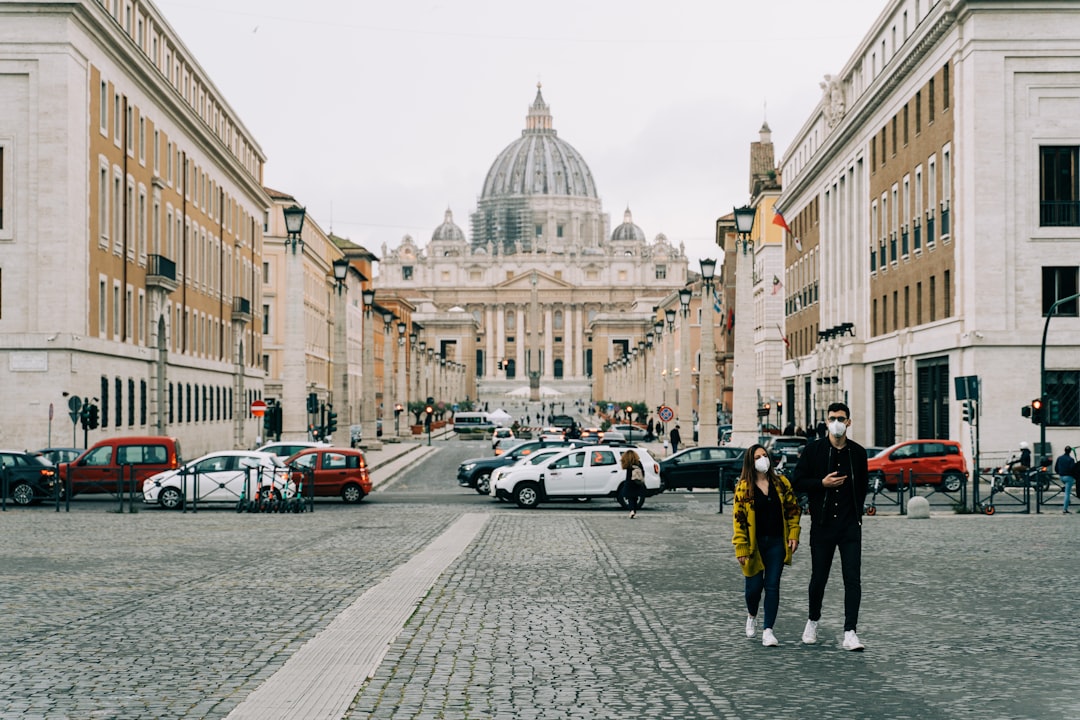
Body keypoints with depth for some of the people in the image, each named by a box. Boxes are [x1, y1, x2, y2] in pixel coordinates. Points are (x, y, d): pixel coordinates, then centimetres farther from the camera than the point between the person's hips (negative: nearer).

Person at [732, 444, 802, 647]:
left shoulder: (781, 482, 5)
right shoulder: (743, 487, -5)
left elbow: (793, 509, 10)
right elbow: (739, 519, -6)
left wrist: (794, 535, 0)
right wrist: (741, 548, -10)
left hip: (777, 543, 2)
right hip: (754, 544, -2)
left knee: (772, 586, -2)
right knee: (754, 585, 3)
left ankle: (768, 630, 2)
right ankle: (752, 615, 35)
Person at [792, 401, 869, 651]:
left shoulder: (858, 452, 5)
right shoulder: (813, 450, -1)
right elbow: (798, 482, -1)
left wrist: (856, 511, 8)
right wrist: (822, 483, -15)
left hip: (850, 527, 1)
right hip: (822, 525, -1)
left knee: (853, 579, -7)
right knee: (818, 578, 9)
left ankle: (850, 633, -5)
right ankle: (813, 622, 33)